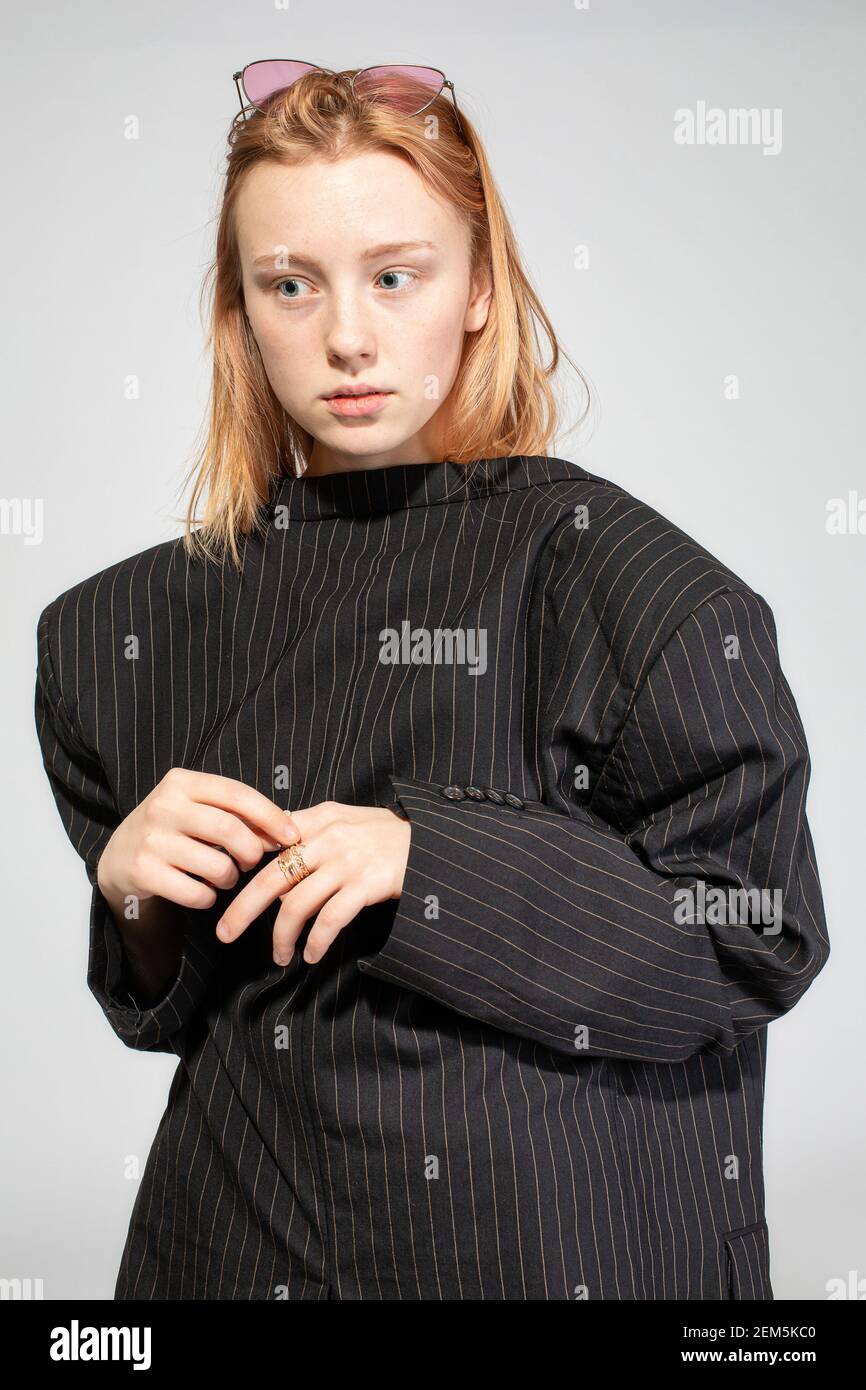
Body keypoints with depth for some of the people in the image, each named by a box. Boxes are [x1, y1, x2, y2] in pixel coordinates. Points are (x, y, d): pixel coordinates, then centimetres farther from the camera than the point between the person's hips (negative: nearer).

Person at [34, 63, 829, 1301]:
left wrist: (432, 864, -21)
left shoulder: (611, 571, -12)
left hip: (553, 1234, -3)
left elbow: (758, 940, -12)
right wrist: (135, 893, -13)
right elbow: (164, 1007, 10)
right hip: (240, 1238, 4)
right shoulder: (140, 625, 1)